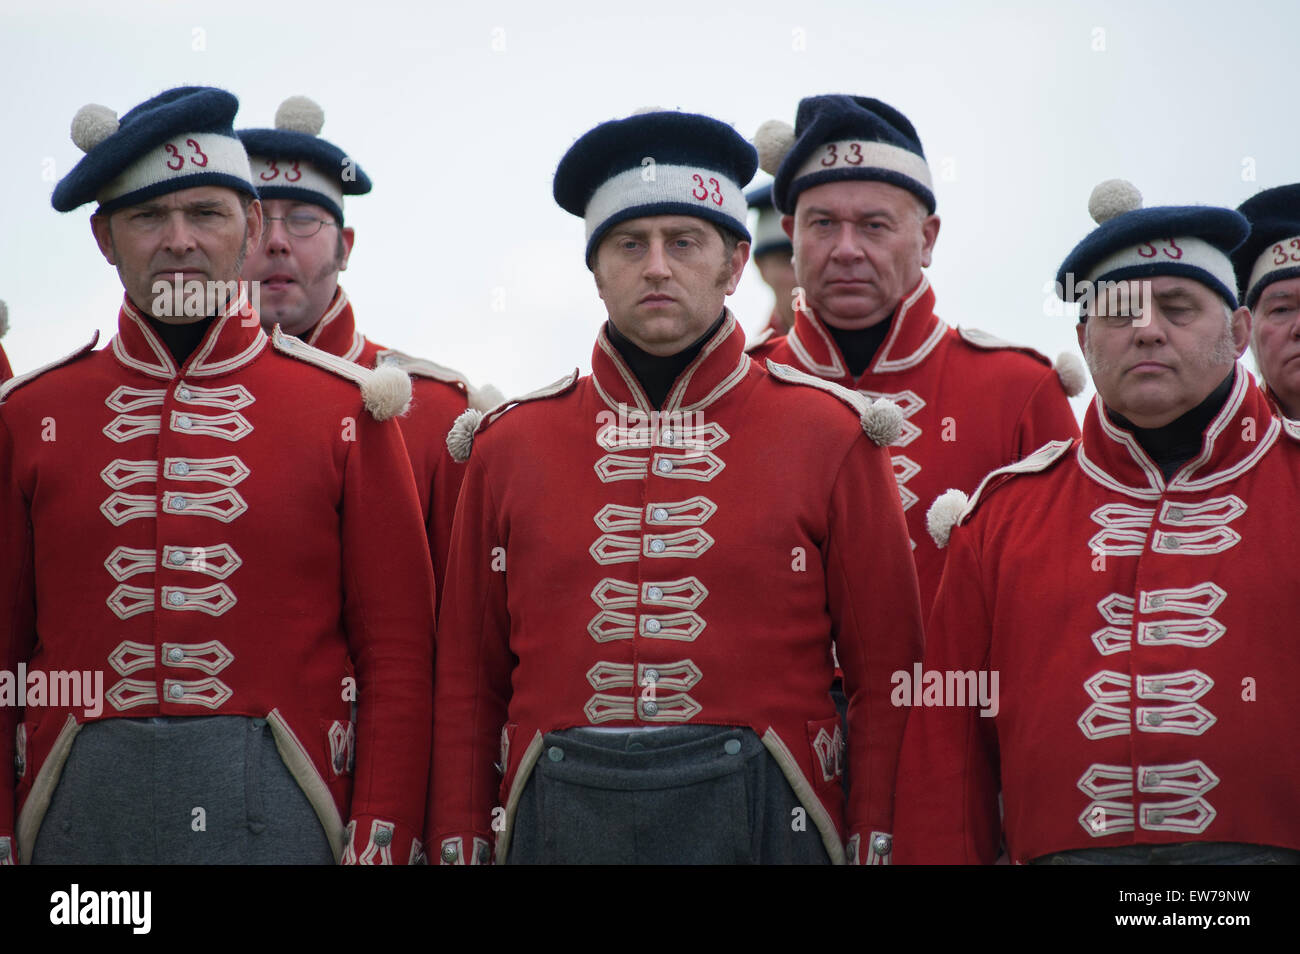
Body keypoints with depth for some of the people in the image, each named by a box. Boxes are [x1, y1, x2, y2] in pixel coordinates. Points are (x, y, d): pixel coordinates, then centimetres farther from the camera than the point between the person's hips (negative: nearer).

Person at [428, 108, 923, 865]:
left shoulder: (828, 435, 3)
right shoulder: (509, 445, 8)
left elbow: (888, 679, 2)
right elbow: (468, 682, 10)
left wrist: (875, 843, -5)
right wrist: (461, 845, 4)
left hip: (759, 821, -1)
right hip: (561, 821, 2)